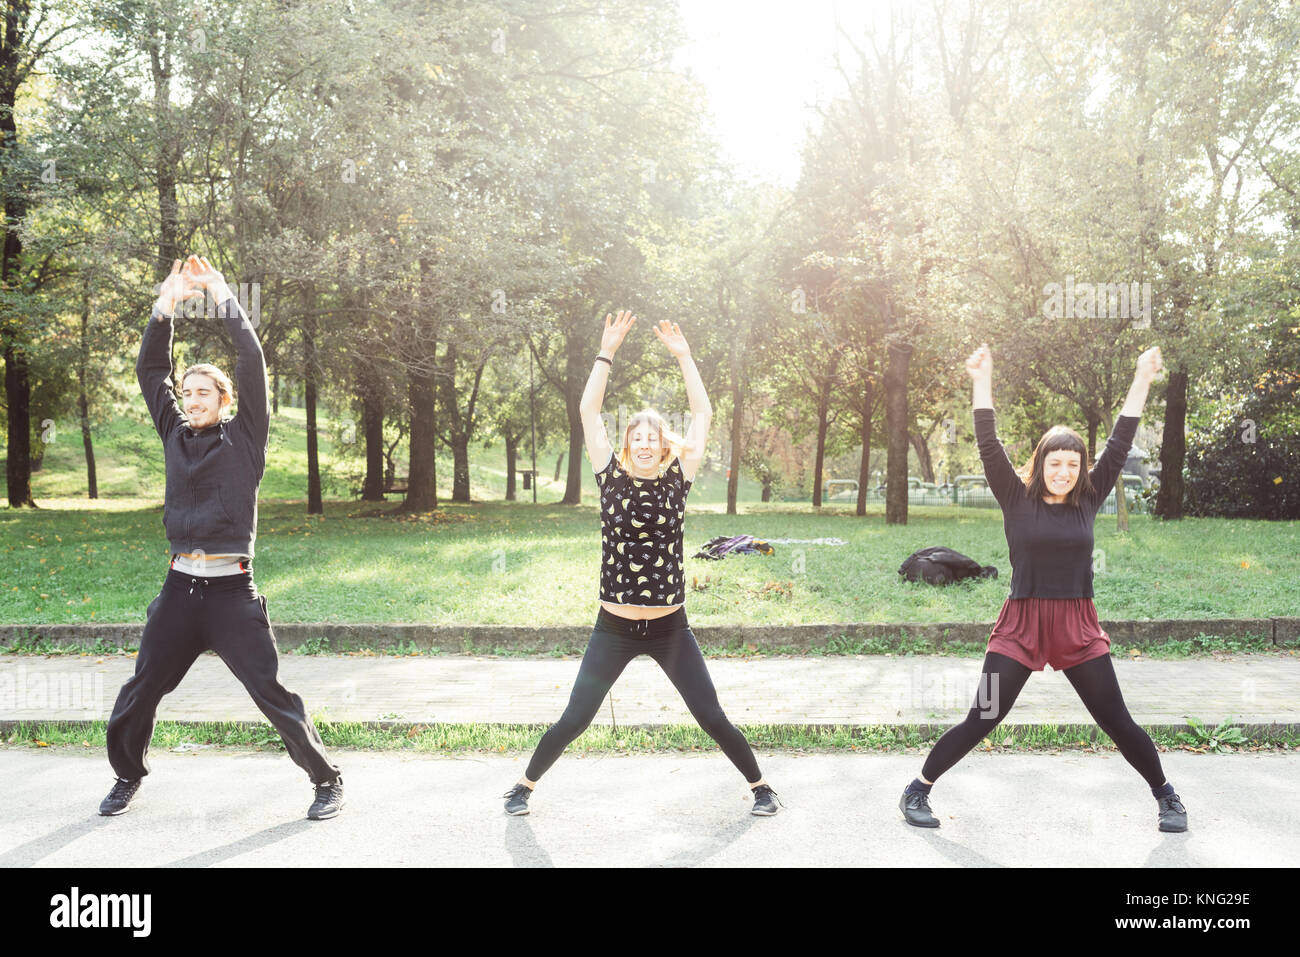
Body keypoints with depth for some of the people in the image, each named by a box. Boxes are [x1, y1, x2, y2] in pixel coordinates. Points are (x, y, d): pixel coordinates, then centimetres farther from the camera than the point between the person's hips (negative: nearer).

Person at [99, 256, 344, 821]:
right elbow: (150, 371, 10)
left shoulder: (244, 438, 2)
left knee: (273, 696, -3)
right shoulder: (175, 435, 13)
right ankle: (127, 776, 35)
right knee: (138, 694, 10)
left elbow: (252, 365, -5)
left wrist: (223, 297, -4)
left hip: (232, 591, -4)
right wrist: (165, 307, 0)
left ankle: (326, 780, 11)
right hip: (179, 588, 4)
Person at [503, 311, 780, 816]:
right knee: (574, 719, 5)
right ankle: (525, 785, 27)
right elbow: (588, 410, -5)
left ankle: (760, 786, 28)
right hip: (614, 628, 0)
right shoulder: (611, 476, -3)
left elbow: (703, 414, 1)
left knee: (711, 717, 7)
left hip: (670, 628, 1)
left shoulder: (678, 479, -1)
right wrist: (607, 352, -9)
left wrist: (684, 356, -1)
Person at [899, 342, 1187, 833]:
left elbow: (1119, 446, 0)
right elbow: (989, 448, -12)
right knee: (980, 722, -1)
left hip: (1079, 627, 2)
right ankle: (917, 791, 12)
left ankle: (1165, 794, 32)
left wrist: (1142, 382, -4)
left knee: (1118, 723, 10)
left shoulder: (1088, 500, 3)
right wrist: (982, 383, -19)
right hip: (1021, 626, -2)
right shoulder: (1017, 499, -3)